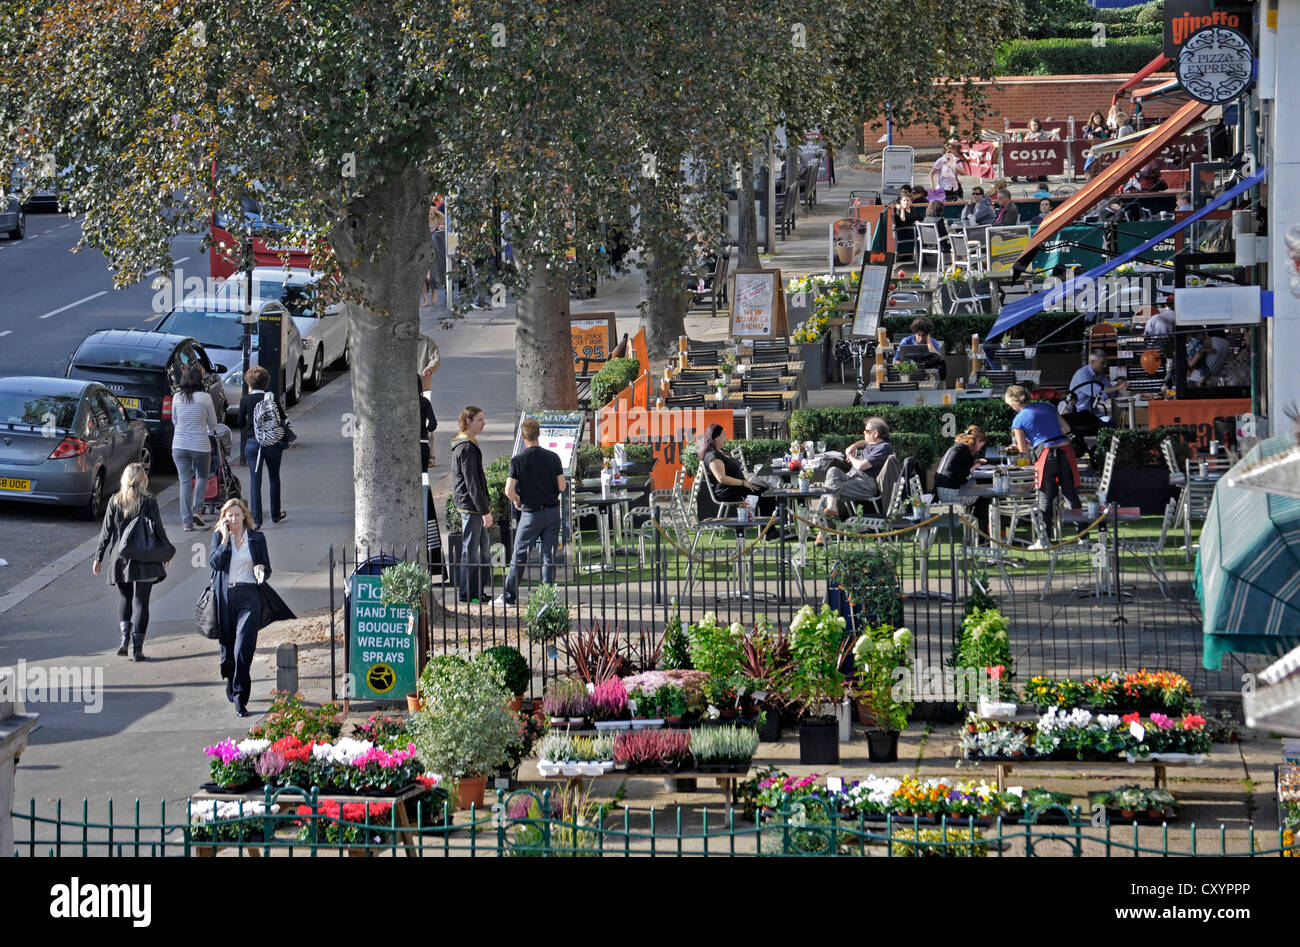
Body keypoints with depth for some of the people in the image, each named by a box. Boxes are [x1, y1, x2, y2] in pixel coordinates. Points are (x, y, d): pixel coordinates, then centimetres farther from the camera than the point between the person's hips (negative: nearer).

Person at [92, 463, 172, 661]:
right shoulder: (149, 502, -8)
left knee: (125, 598, 19)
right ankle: (137, 648, 1)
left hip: (121, 560, 2)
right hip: (145, 560, -2)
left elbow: (106, 531, 1)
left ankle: (125, 637, -1)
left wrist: (99, 557, 9)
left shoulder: (115, 501, -3)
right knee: (141, 601, 4)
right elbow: (159, 531, -3)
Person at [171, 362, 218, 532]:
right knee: (202, 477, 20)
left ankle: (187, 521, 5)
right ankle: (196, 510, 5)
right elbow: (213, 423, 2)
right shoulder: (205, 397, -9)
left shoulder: (177, 397, -1)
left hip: (179, 445, 2)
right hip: (200, 445, -2)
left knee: (185, 482, 6)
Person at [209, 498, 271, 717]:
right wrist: (225, 539, -9)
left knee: (243, 648, -13)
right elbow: (214, 562, -7)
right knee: (226, 647, 7)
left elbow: (267, 568, 13)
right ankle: (231, 682, 36)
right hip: (224, 597, 1)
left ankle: (240, 698, -13)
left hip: (249, 597, -1)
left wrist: (261, 570, -9)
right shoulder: (218, 537, 9)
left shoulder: (256, 539, 10)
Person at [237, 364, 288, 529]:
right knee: (274, 478, 18)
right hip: (273, 442, 2)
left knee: (255, 481, 0)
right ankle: (275, 514, 29)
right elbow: (284, 420, 3)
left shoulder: (245, 400, -5)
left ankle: (256, 520, -7)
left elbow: (240, 423, 1)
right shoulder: (273, 398, -2)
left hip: (253, 442, -2)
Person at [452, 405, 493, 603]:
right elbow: (472, 482, -21)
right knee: (470, 550, -4)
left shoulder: (462, 445, 15)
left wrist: (485, 506, 24)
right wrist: (484, 510, -21)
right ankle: (467, 594, 1)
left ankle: (478, 592, 19)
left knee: (482, 548, 14)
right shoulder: (466, 448, -18)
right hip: (471, 506, -10)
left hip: (471, 505, 10)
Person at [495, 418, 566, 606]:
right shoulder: (552, 457, -2)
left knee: (519, 556, 6)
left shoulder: (518, 460, -10)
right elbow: (562, 486, -2)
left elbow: (509, 491, -14)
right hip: (552, 511, 3)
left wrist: (517, 501, 6)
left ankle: (509, 596, 9)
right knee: (549, 556, 7)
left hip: (531, 513, -3)